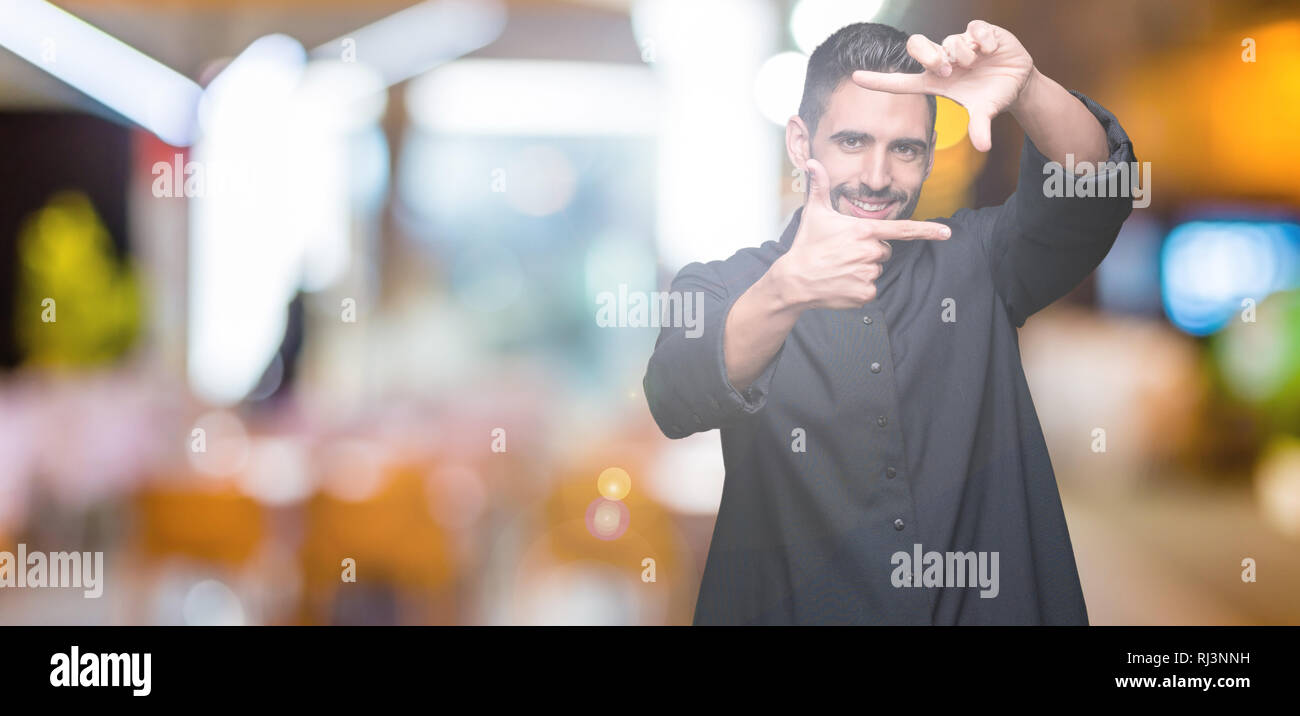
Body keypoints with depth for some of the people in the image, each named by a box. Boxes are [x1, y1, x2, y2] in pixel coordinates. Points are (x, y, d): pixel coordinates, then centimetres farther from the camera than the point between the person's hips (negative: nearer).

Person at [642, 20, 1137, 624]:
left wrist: (1027, 91, -24)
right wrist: (789, 289, -33)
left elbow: (1094, 188, -6)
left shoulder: (973, 261, 9)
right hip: (795, 609, -1)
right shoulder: (723, 287, 3)